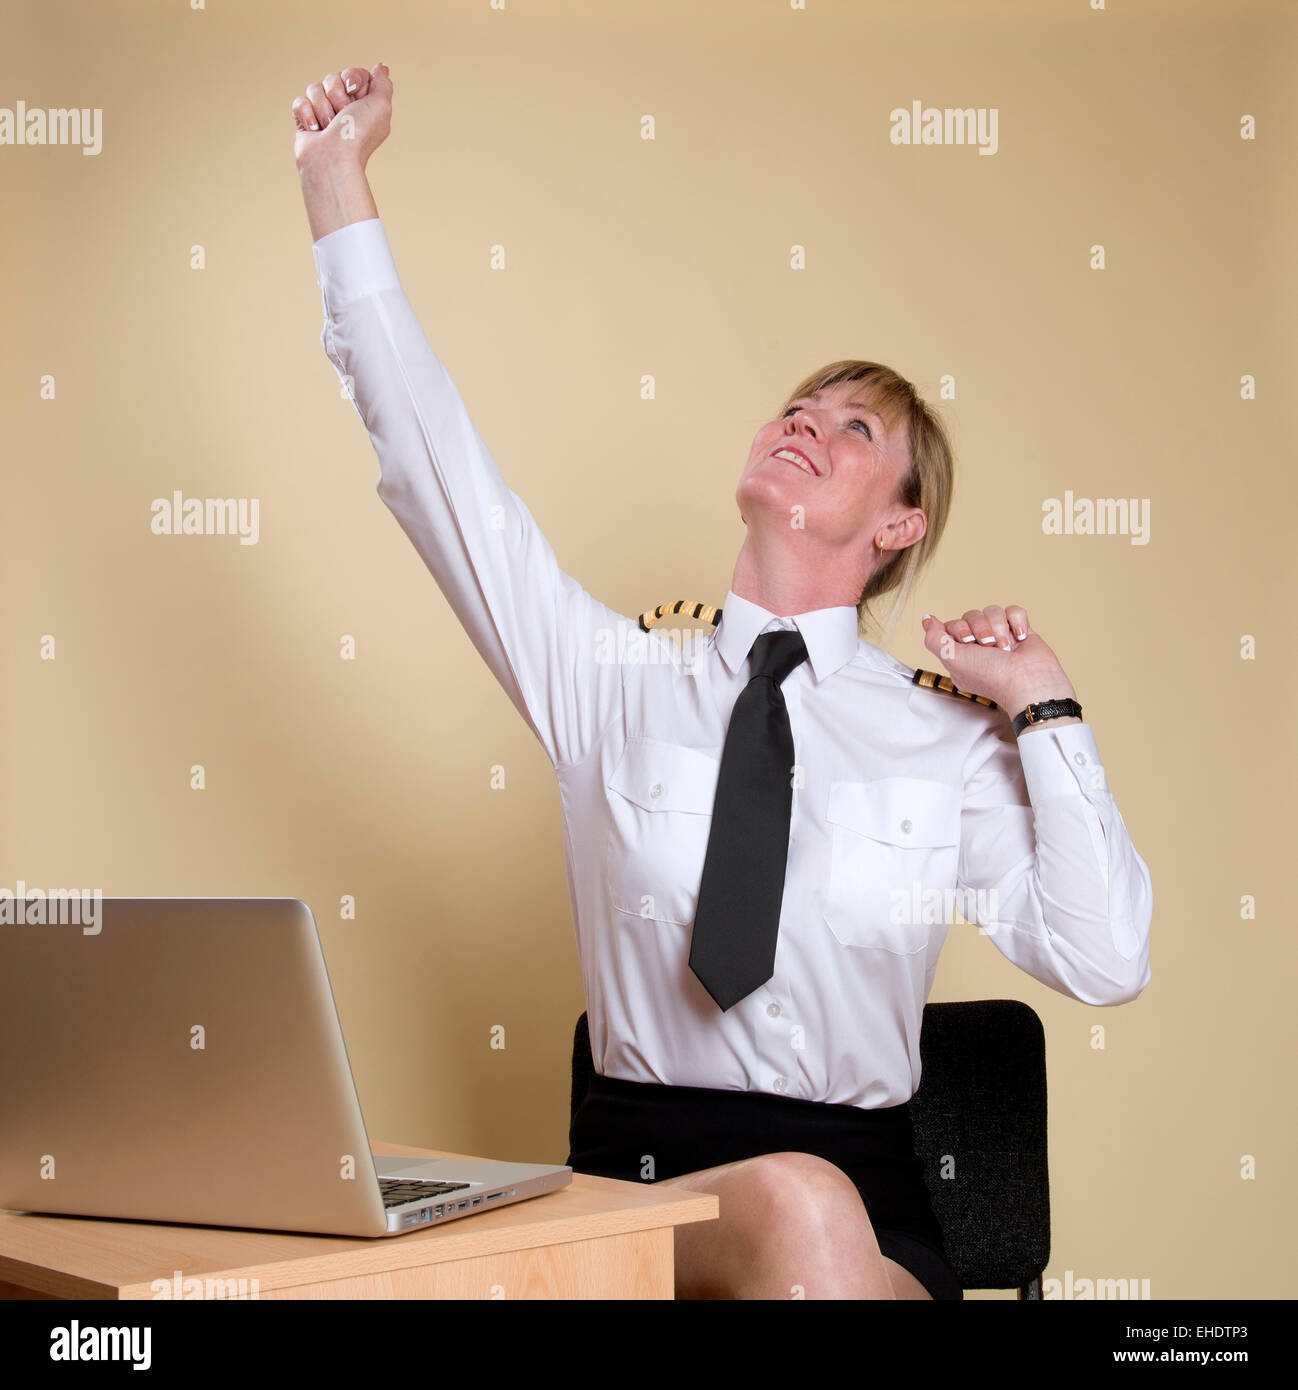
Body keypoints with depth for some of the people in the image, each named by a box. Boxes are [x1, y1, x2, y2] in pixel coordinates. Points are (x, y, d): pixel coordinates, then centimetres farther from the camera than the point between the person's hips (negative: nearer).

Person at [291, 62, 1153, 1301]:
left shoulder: (947, 739, 6)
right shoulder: (614, 682, 7)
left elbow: (1104, 964, -3)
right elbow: (431, 458, 1)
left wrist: (1043, 710, -1)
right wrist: (338, 182, -2)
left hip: (867, 1203, 1)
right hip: (637, 1174, -1)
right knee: (797, 1207, -35)